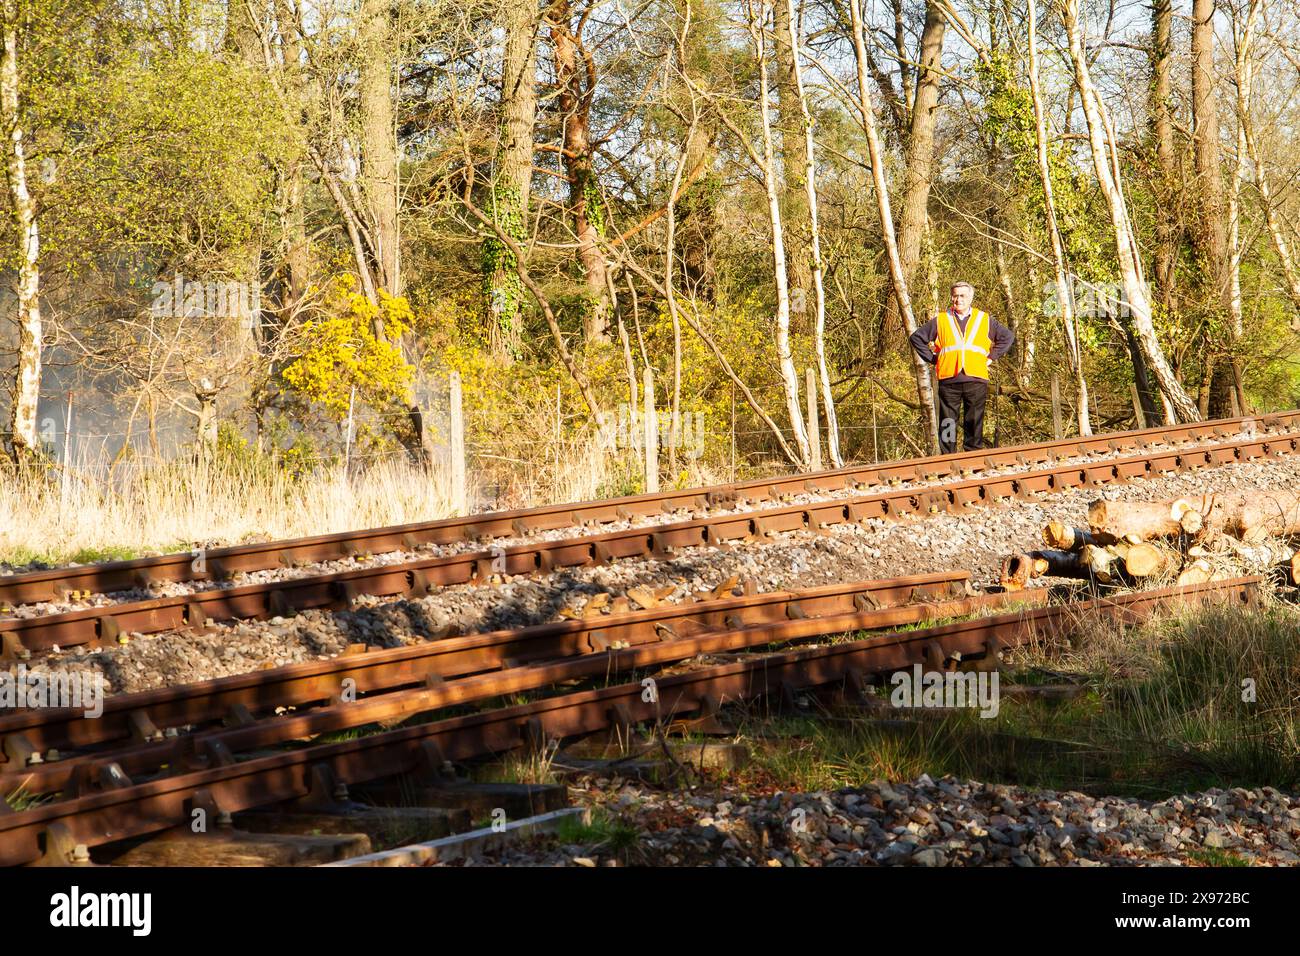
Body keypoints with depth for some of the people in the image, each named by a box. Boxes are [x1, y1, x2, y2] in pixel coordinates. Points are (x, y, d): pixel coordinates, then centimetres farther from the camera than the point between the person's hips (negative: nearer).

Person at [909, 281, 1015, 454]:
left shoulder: (985, 320, 12)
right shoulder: (940, 321, 11)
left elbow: (1008, 337, 20)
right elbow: (917, 338, 16)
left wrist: (990, 357, 9)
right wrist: (932, 359, 7)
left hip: (976, 380, 0)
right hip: (949, 380, 0)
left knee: (974, 424, 0)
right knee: (947, 425, -2)